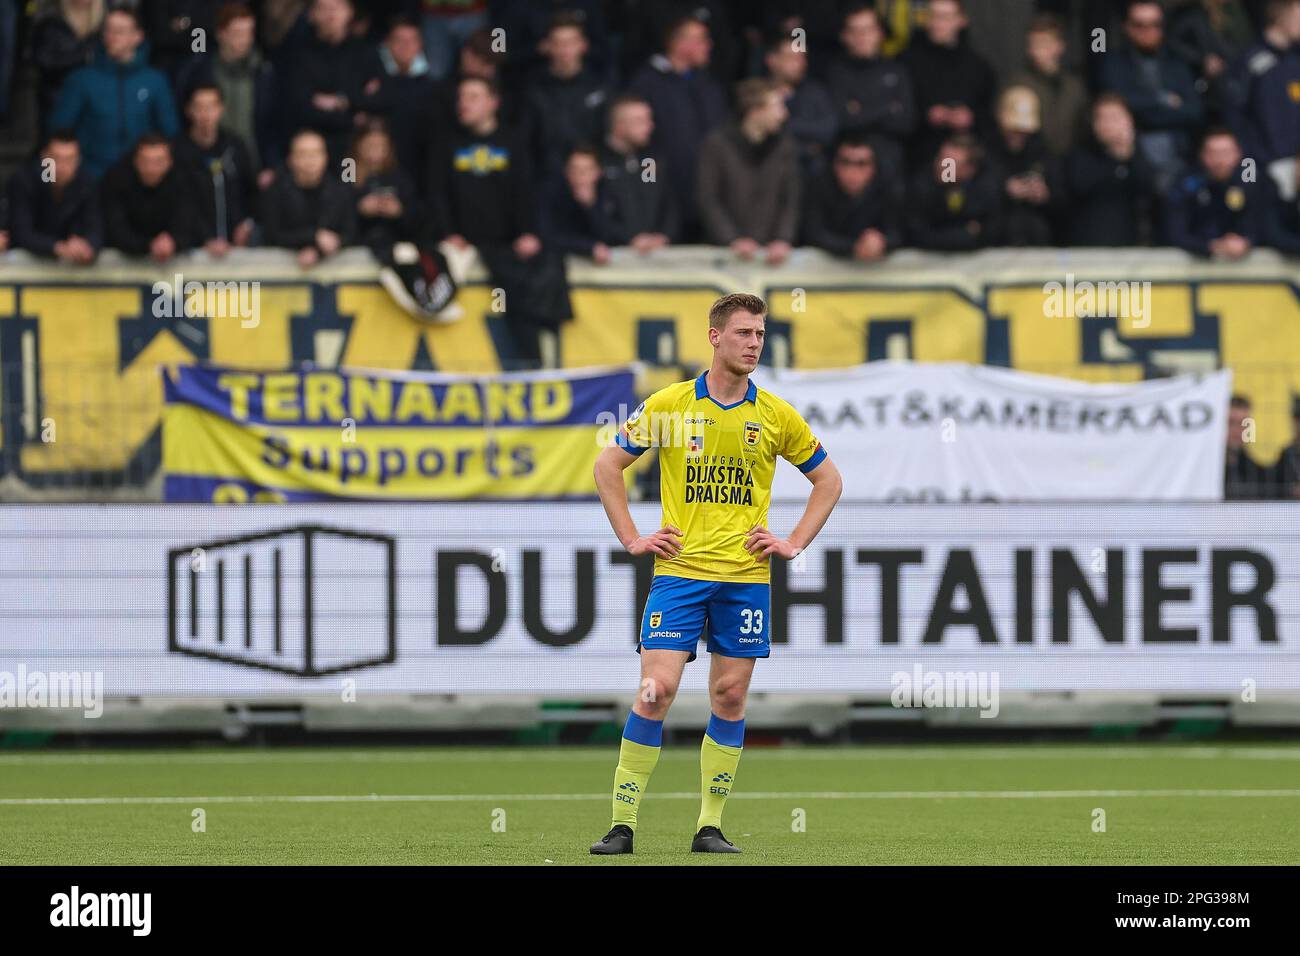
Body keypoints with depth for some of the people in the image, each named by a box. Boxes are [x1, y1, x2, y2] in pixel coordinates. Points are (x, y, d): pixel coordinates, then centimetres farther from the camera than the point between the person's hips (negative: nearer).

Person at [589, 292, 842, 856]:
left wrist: (795, 543, 6)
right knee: (655, 691, -9)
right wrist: (632, 538, 3)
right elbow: (608, 466, 9)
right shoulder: (668, 406, 0)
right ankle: (622, 825, -6)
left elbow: (827, 480, 16)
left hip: (746, 577, 2)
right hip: (679, 573, -2)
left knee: (730, 696, 2)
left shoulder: (776, 415, 4)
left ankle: (710, 826, 9)